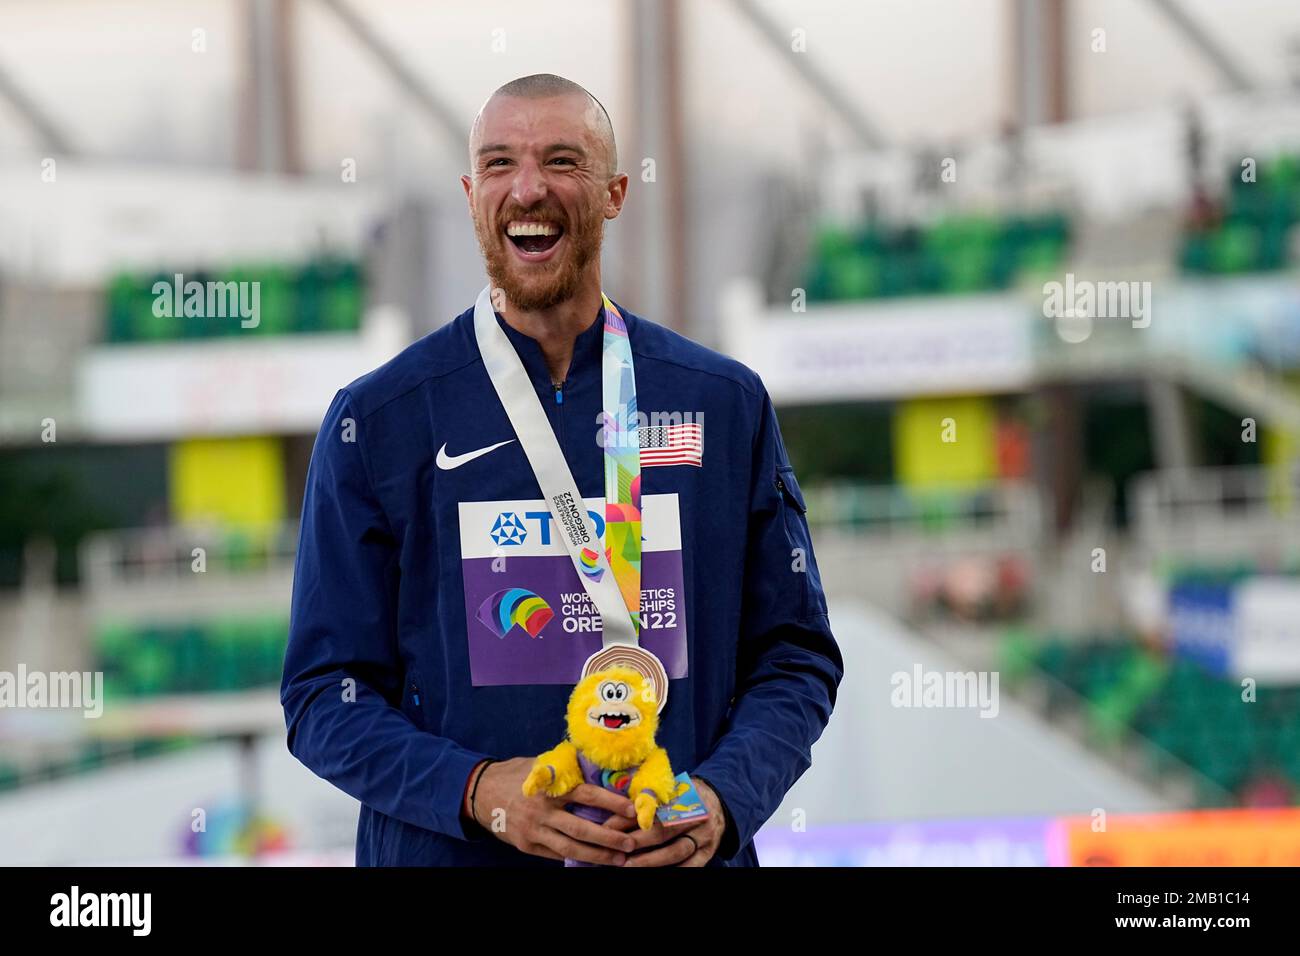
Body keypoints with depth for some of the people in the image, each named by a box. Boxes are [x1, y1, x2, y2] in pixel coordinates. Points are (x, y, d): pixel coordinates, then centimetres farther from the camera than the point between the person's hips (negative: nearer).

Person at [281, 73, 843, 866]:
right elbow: (325, 691, -4)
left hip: (678, 855, 1)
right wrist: (474, 792, -21)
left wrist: (723, 800, -14)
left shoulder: (727, 405, 2)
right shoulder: (378, 420, -3)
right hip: (447, 854, -1)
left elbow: (796, 656, 4)